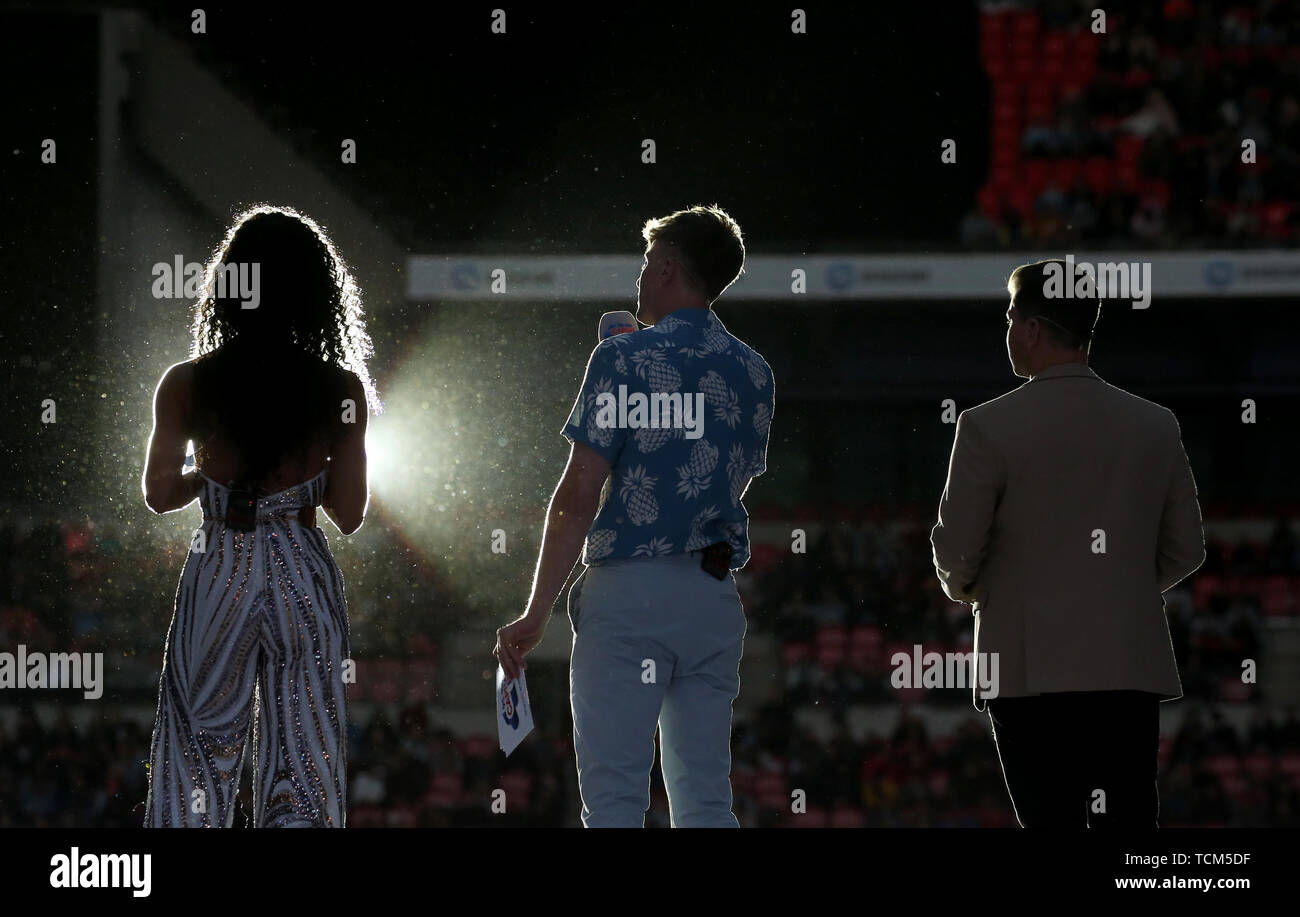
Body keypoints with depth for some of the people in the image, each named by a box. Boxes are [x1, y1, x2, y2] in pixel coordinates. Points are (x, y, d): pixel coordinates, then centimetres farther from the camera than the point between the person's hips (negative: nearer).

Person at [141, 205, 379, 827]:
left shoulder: (187, 386, -7)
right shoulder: (341, 391, -7)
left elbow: (159, 494, 0)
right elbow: (349, 514, -3)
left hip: (217, 583, 0)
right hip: (304, 583, 0)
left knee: (197, 759, 8)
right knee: (302, 774, 5)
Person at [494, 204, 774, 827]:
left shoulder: (625, 360, -7)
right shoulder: (753, 373, 10)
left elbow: (578, 497, -11)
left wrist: (537, 614, -9)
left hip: (627, 591, -6)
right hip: (715, 597, 6)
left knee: (613, 797, -6)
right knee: (704, 799, 8)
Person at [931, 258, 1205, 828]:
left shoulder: (987, 428, -6)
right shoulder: (1156, 426, 6)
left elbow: (955, 550, -2)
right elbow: (1185, 551, 12)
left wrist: (966, 590, 20)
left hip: (1030, 672, -3)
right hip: (1131, 668, 3)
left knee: (1052, 822, 0)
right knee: (1128, 824, 1)